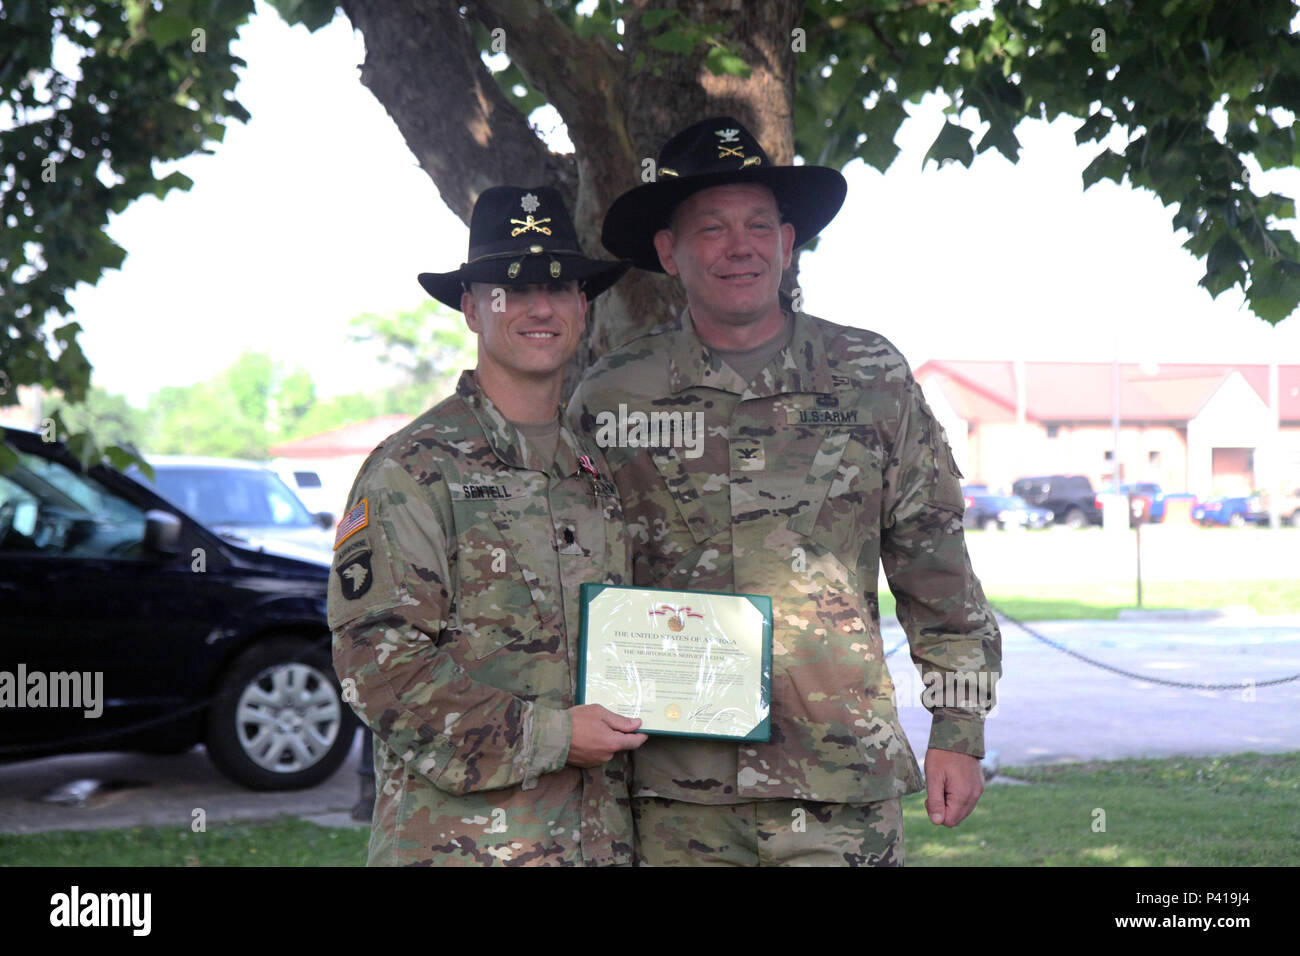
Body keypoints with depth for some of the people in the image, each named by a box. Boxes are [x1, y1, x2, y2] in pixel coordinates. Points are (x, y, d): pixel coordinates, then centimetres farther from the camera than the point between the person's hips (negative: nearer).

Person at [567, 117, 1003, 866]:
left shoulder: (873, 378, 5)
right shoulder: (610, 398, 4)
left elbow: (939, 570, 9)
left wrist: (959, 731, 6)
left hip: (844, 785, 0)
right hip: (676, 794, 0)